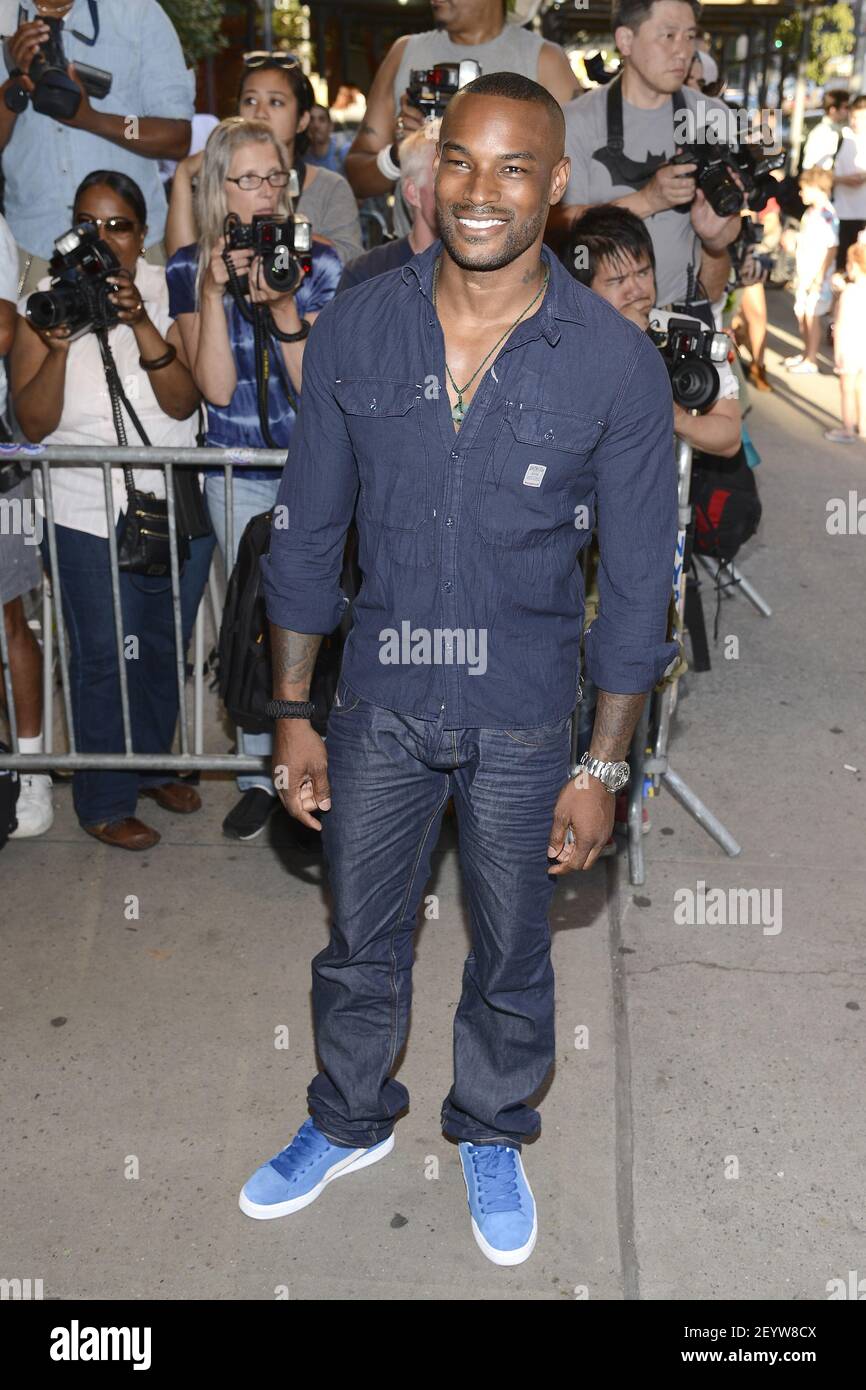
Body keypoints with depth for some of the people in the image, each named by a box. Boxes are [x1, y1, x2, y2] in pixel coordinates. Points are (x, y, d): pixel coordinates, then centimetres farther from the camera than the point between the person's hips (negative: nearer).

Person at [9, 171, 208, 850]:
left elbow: (184, 404, -12)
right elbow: (34, 423, -9)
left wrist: (141, 324, -24)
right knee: (105, 657, 3)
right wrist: (58, 346, -25)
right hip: (90, 513, -2)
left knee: (165, 645, 15)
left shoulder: (169, 293, 0)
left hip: (177, 506, 3)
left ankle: (153, 765, 38)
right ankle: (106, 801, 20)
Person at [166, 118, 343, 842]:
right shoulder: (190, 267, -2)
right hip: (236, 469, 1)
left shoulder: (319, 262, -5)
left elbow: (316, 385, -12)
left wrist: (283, 307, -25)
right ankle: (260, 776, 19)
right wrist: (215, 294, -21)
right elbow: (215, 387, -12)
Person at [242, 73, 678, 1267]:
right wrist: (292, 714, 1)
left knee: (511, 956, 19)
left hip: (522, 723, -1)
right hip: (378, 707, 2)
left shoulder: (617, 363, -13)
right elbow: (309, 533, 0)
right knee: (360, 942, 20)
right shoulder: (354, 331, -7)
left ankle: (493, 1134, 47)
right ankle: (352, 1122, 48)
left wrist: (603, 768, -7)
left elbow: (637, 582, -7)